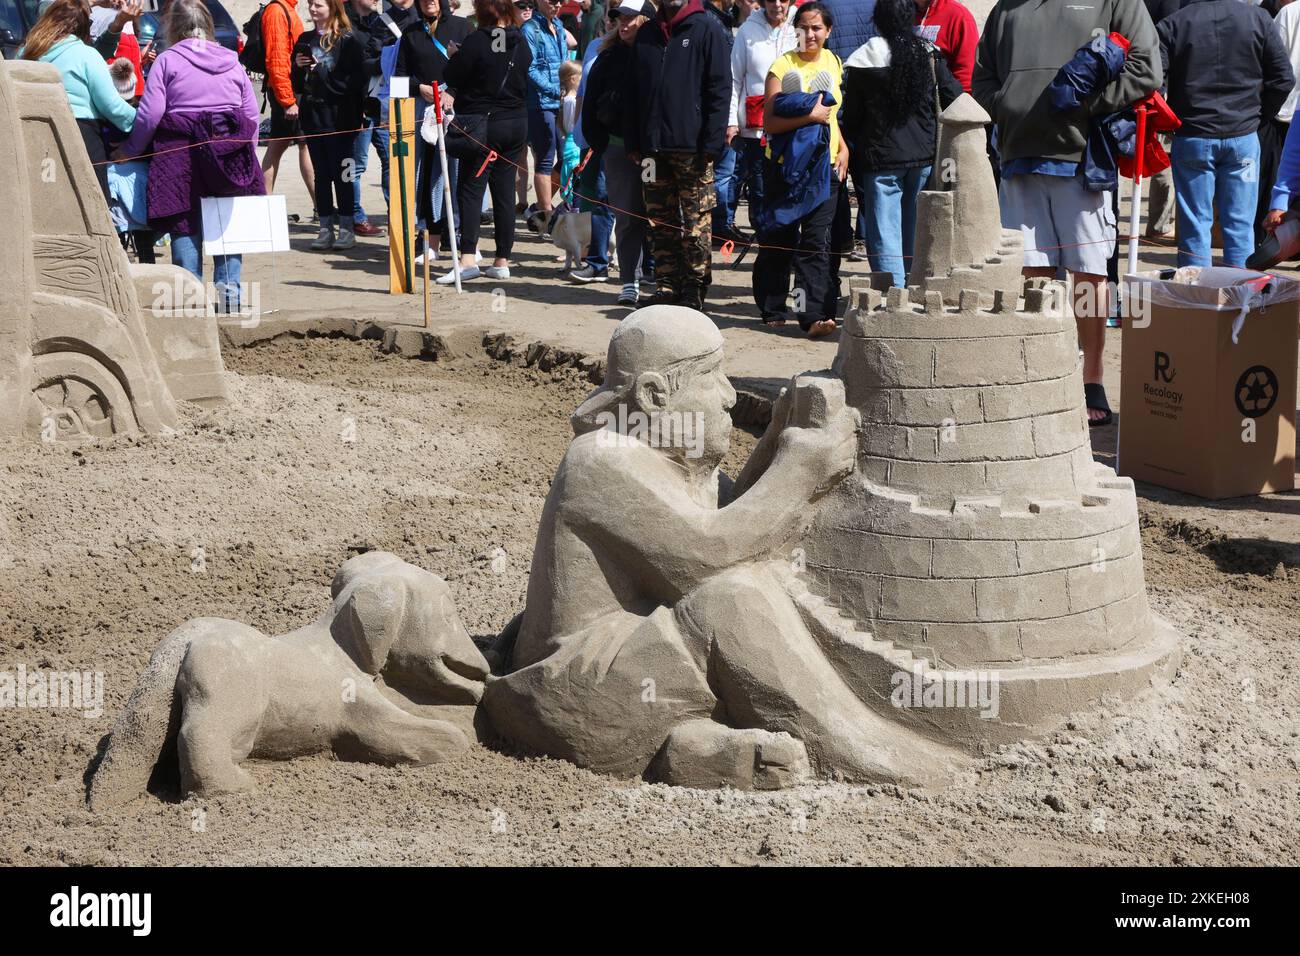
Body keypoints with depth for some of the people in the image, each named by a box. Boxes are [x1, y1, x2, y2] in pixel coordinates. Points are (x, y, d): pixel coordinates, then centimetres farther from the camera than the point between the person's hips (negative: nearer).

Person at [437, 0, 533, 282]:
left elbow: (451, 77, -12)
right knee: (504, 193, 10)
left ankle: (468, 258, -17)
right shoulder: (521, 42, 5)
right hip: (517, 124, 6)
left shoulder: (477, 41, -15)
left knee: (470, 190, -4)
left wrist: (456, 57, 8)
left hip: (484, 124, -6)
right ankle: (502, 261, 12)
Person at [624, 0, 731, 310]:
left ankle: (694, 290, 4)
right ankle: (666, 287, 12)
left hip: (692, 147, -5)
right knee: (660, 223, 6)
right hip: (653, 146, 5)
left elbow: (720, 89, -5)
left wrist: (711, 144, -12)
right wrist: (633, 143, 9)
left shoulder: (707, 29, 0)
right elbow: (632, 92, 17)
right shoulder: (647, 34, 15)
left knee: (695, 224, -2)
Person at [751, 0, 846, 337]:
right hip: (786, 166, -3)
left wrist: (842, 147, 9)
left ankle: (814, 315, -11)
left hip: (824, 164, 3)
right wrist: (810, 116, -23)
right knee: (779, 240, 6)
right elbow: (769, 122, -13)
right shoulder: (783, 66, -8)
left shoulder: (833, 64, 9)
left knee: (817, 241, -5)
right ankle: (772, 309, 20)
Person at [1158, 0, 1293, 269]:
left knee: (1194, 224, 5)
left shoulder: (1172, 25, -6)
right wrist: (1260, 115, 13)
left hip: (1192, 138, -1)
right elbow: (1284, 79, 0)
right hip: (1244, 137, 1)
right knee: (1241, 225, 7)